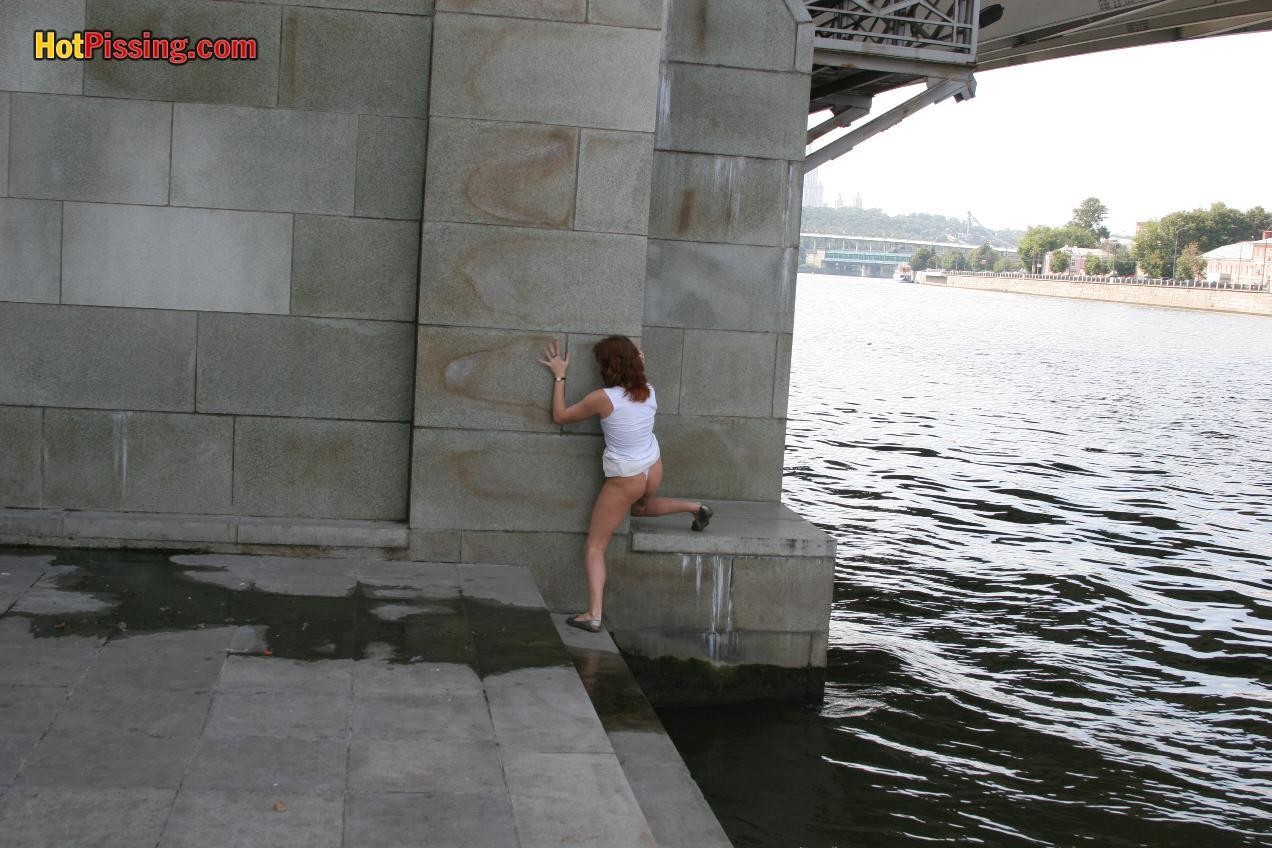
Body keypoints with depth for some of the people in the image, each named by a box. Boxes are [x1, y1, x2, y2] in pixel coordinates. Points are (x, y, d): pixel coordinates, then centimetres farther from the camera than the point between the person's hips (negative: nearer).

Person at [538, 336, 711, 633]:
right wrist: (639, 368, 18)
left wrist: (559, 377, 0)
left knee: (594, 547, 2)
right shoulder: (649, 391, -6)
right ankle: (694, 507, 34)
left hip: (624, 480, -6)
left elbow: (560, 416, -8)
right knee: (640, 506, 43)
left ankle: (593, 615, -6)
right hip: (654, 469, 6)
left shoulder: (602, 398, -22)